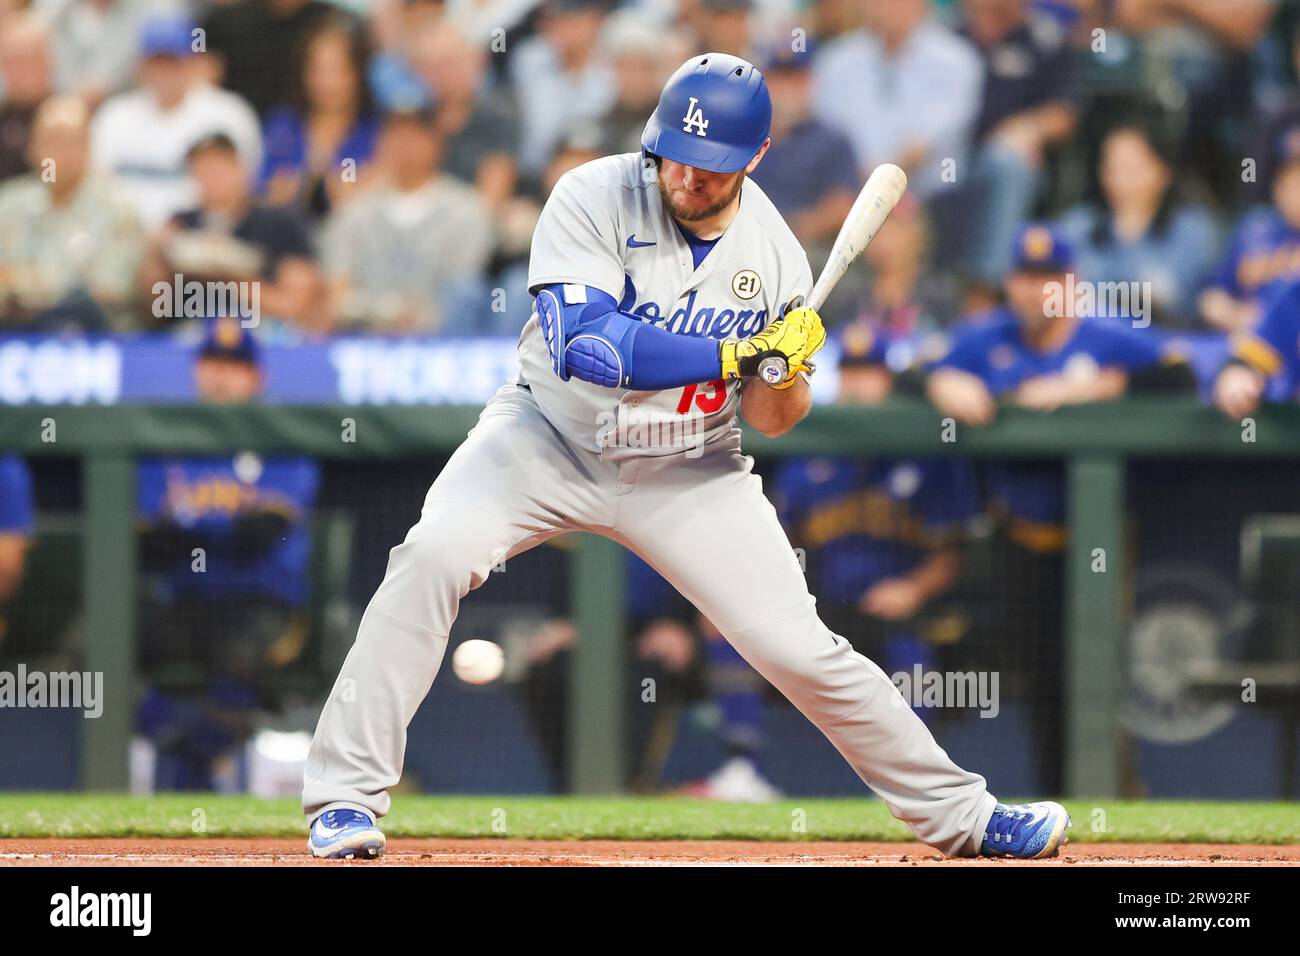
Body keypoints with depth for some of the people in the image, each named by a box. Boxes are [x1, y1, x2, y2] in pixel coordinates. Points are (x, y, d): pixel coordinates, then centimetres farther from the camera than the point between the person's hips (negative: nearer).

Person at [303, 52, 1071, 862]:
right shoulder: (596, 199, -20)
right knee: (433, 556, -26)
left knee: (800, 649, -4)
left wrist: (785, 375, -25)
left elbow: (770, 420, -2)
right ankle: (348, 799, -19)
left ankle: (957, 815, 14)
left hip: (689, 475, 2)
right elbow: (581, 344, -33)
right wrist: (735, 355, -35)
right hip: (551, 438, -2)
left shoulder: (774, 256, -10)